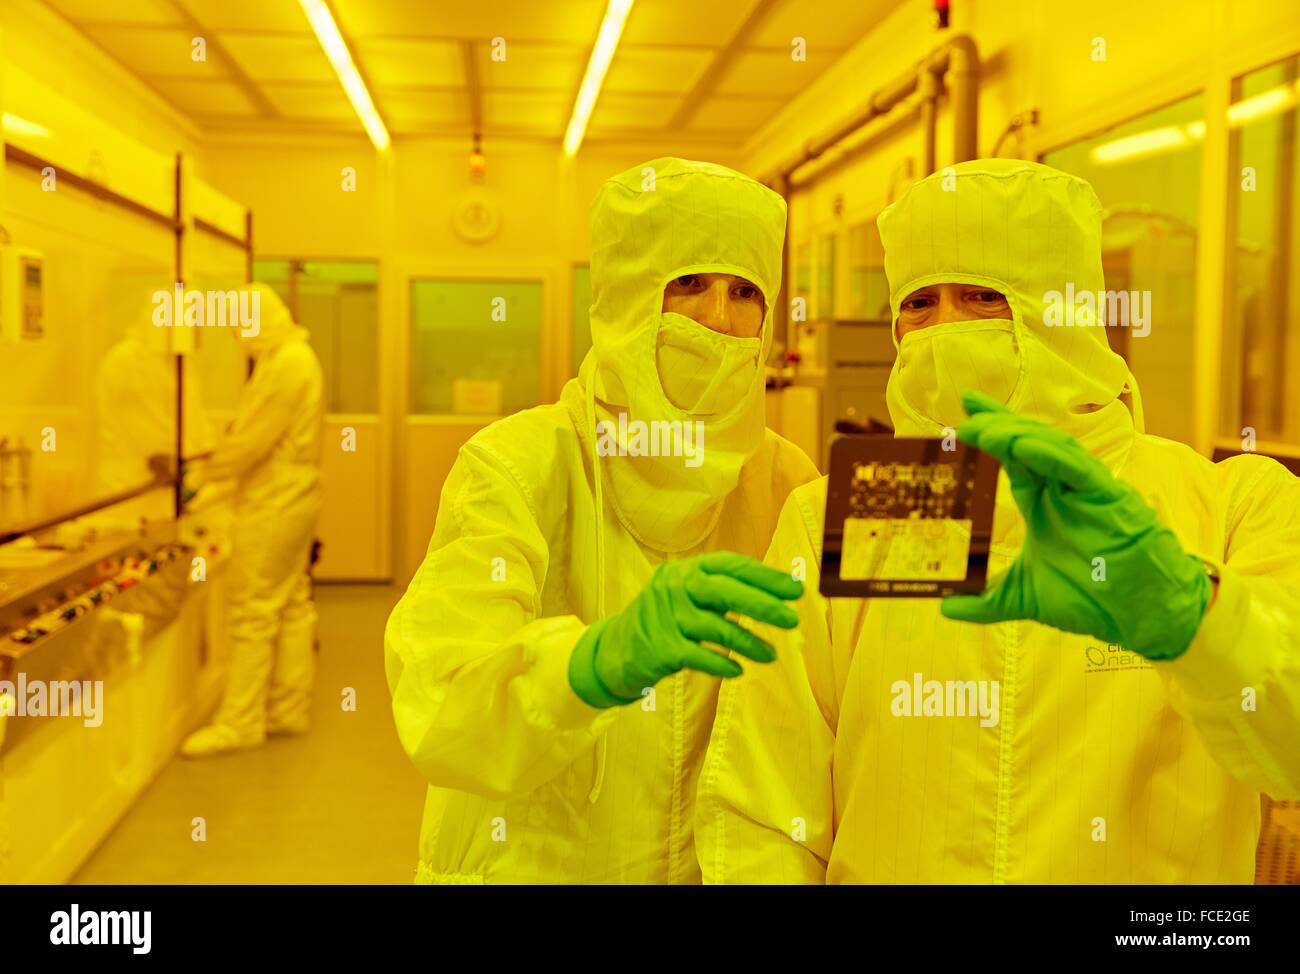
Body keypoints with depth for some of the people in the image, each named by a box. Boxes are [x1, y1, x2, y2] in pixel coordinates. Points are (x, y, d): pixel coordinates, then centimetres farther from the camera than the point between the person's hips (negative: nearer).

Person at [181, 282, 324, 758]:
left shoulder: (283, 365, -19)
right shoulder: (300, 356, 14)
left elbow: (252, 440, -21)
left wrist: (204, 472, -10)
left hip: (273, 504, -10)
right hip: (295, 497, 10)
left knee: (253, 611, -4)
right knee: (292, 605, 13)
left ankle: (240, 722, 2)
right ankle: (290, 710, 22)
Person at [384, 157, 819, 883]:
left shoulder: (786, 483, -9)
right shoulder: (517, 464, -20)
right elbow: (439, 706, -35)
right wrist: (602, 659, -52)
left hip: (709, 860, 3)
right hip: (529, 859, -3)